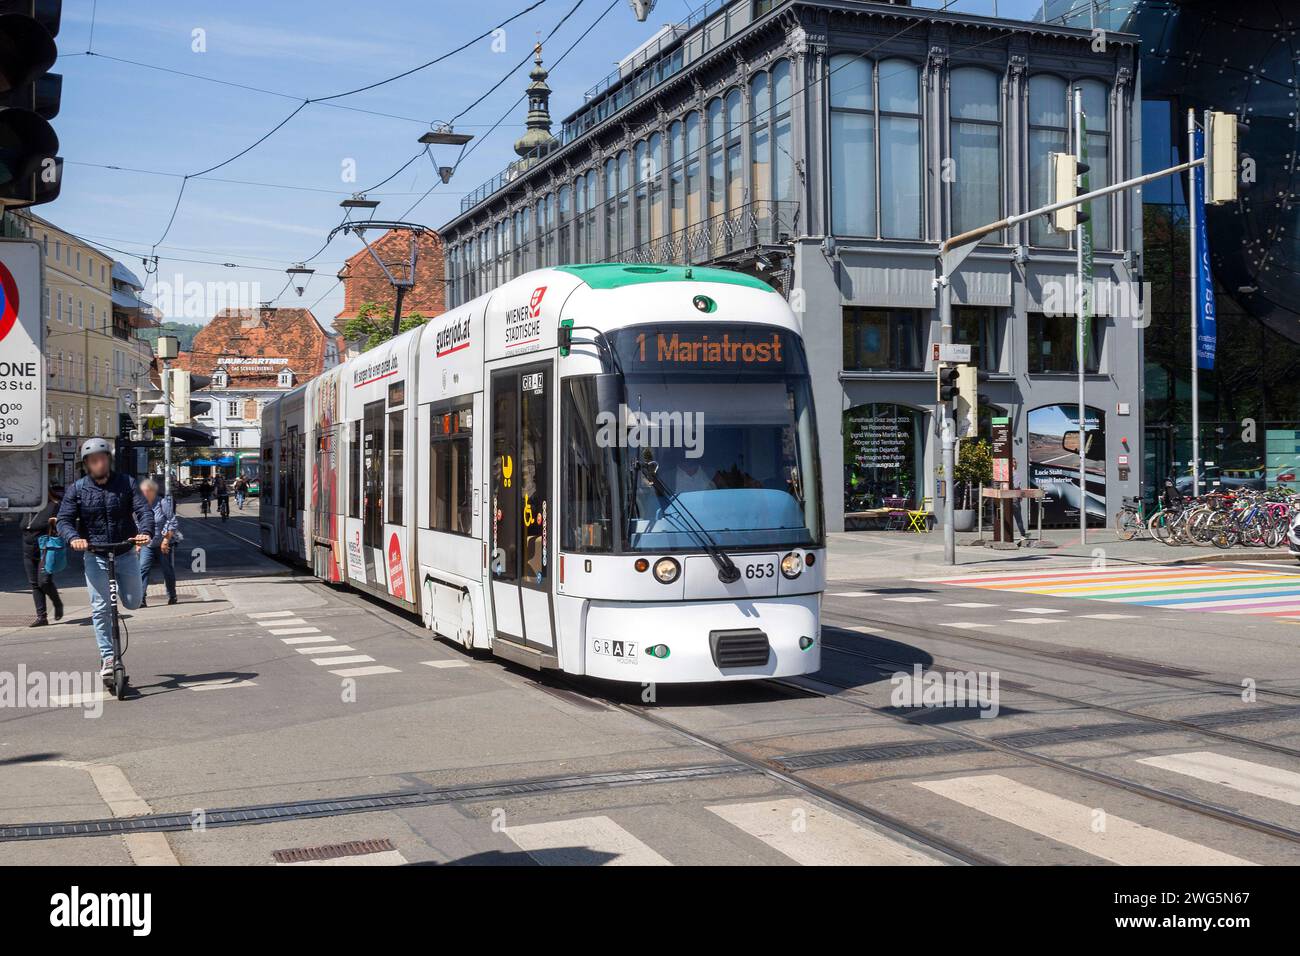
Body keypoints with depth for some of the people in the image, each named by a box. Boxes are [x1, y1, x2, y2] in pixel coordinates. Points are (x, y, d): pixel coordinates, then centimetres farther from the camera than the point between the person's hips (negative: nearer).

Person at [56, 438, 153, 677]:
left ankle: (119, 587, 41)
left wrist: (145, 532, -31)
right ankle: (107, 657, 3)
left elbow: (144, 510, -10)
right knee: (100, 609, -5)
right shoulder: (77, 489, -1)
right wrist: (73, 538, -27)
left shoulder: (126, 483, -1)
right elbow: (64, 520, -5)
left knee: (133, 602, 6)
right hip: (95, 556, -1)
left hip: (126, 553, 1)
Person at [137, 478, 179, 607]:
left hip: (163, 544, -3)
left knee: (167, 570, 6)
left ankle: (172, 596, 23)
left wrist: (166, 540, -15)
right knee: (143, 568, -13)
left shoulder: (163, 503, -8)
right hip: (147, 544, 3)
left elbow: (172, 523, -9)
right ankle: (141, 598, -17)